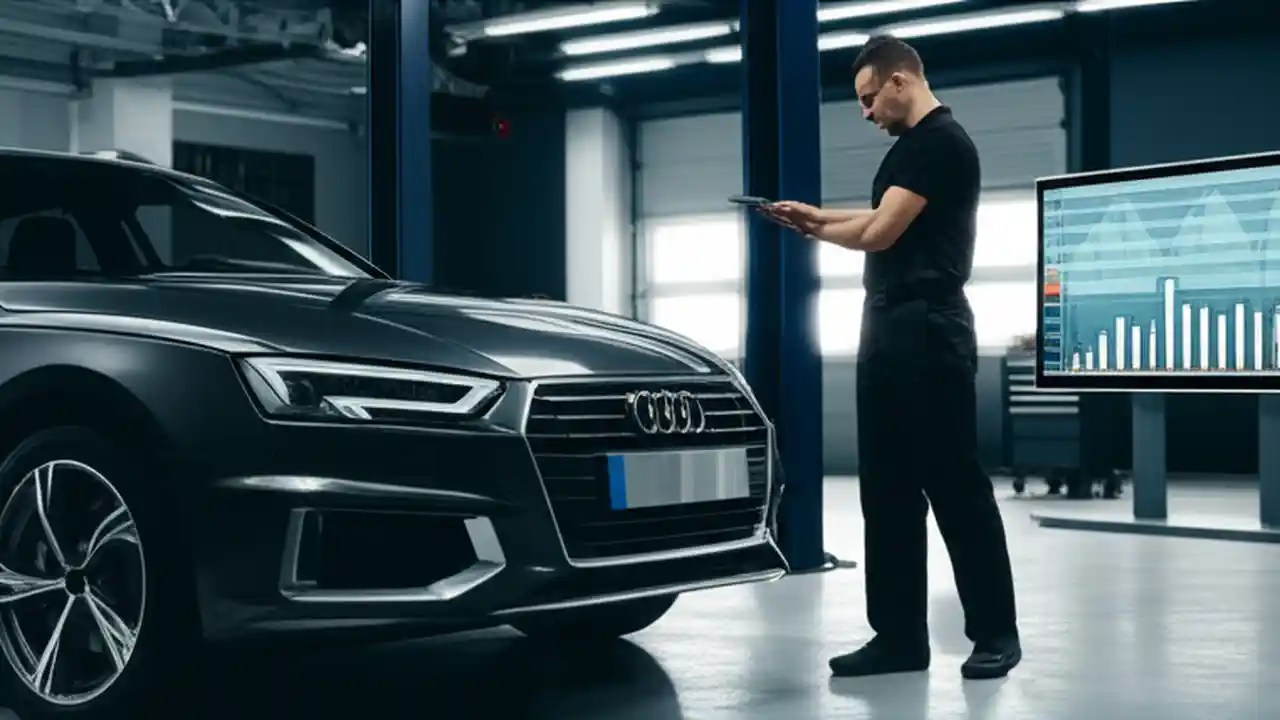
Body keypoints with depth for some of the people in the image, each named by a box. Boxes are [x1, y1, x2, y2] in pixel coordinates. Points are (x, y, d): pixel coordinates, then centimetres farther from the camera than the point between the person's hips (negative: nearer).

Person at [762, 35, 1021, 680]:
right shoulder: (912, 145, 20)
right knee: (887, 490, 8)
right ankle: (900, 635, 12)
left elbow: (880, 232, -16)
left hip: (927, 330, -10)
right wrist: (814, 214, 17)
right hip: (889, 330, 10)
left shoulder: (940, 141, -12)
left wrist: (814, 231, 2)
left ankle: (995, 632, 4)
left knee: (955, 485, -5)